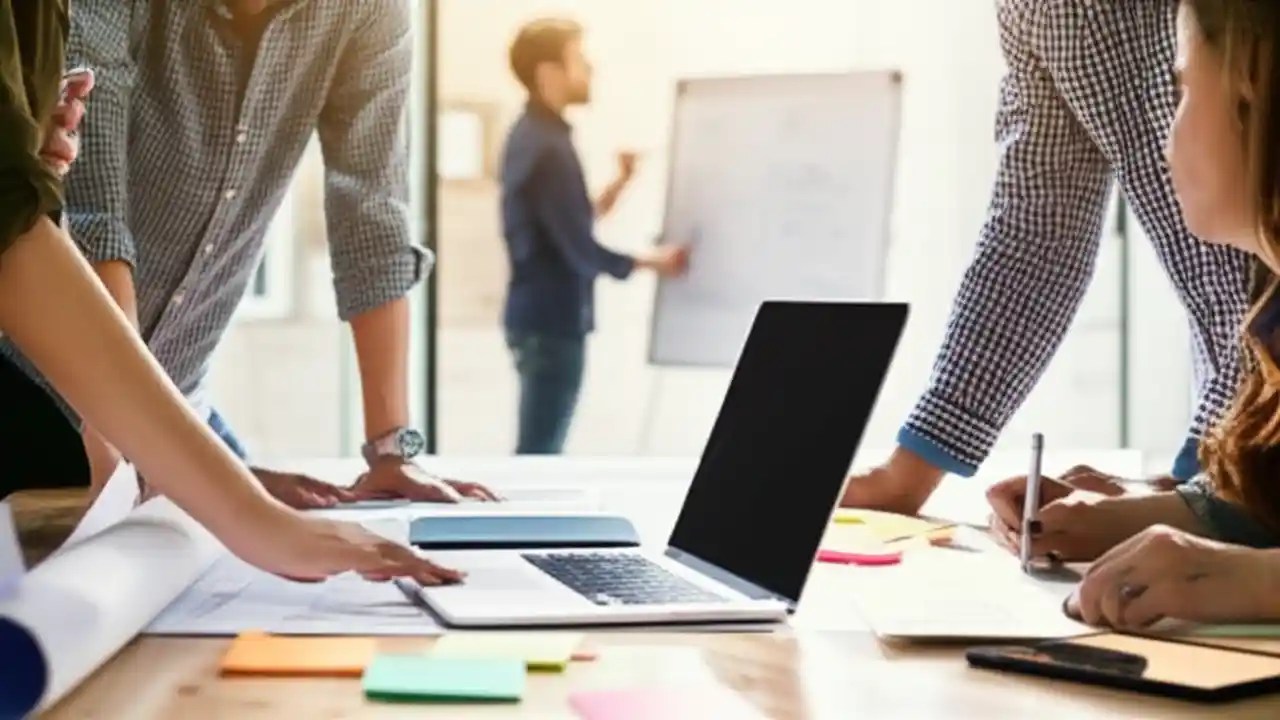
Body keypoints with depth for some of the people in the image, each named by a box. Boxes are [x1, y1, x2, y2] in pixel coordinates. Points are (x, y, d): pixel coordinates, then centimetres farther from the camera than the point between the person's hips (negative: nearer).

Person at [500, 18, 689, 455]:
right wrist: (651, 261, -7)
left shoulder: (530, 135, 12)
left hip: (537, 315, 10)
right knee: (540, 452, -4)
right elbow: (580, 250, -20)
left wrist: (618, 186, 11)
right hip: (552, 322, -10)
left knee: (539, 448, 15)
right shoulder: (547, 146, -18)